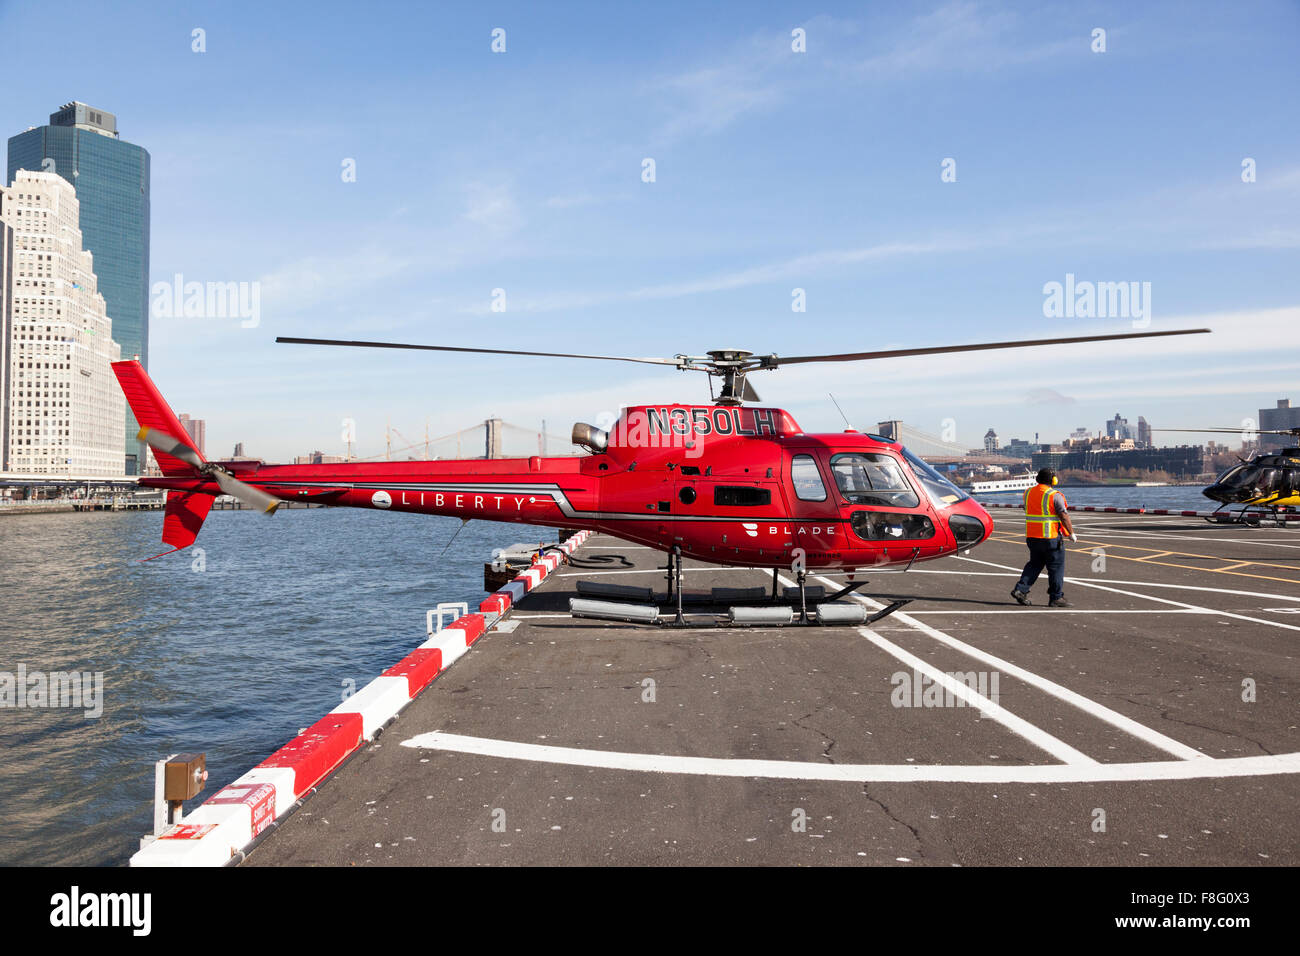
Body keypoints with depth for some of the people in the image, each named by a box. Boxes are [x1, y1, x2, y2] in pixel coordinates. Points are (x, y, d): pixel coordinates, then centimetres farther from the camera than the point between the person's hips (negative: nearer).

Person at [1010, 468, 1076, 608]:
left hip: (1031, 536, 6)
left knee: (1034, 564, 17)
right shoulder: (1055, 496, -13)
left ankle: (1020, 589, 5)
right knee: (1056, 567, 5)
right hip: (1051, 538, -6)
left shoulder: (1028, 493, 7)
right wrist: (1071, 534, -3)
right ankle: (1056, 598, 8)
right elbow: (1064, 517, -13)